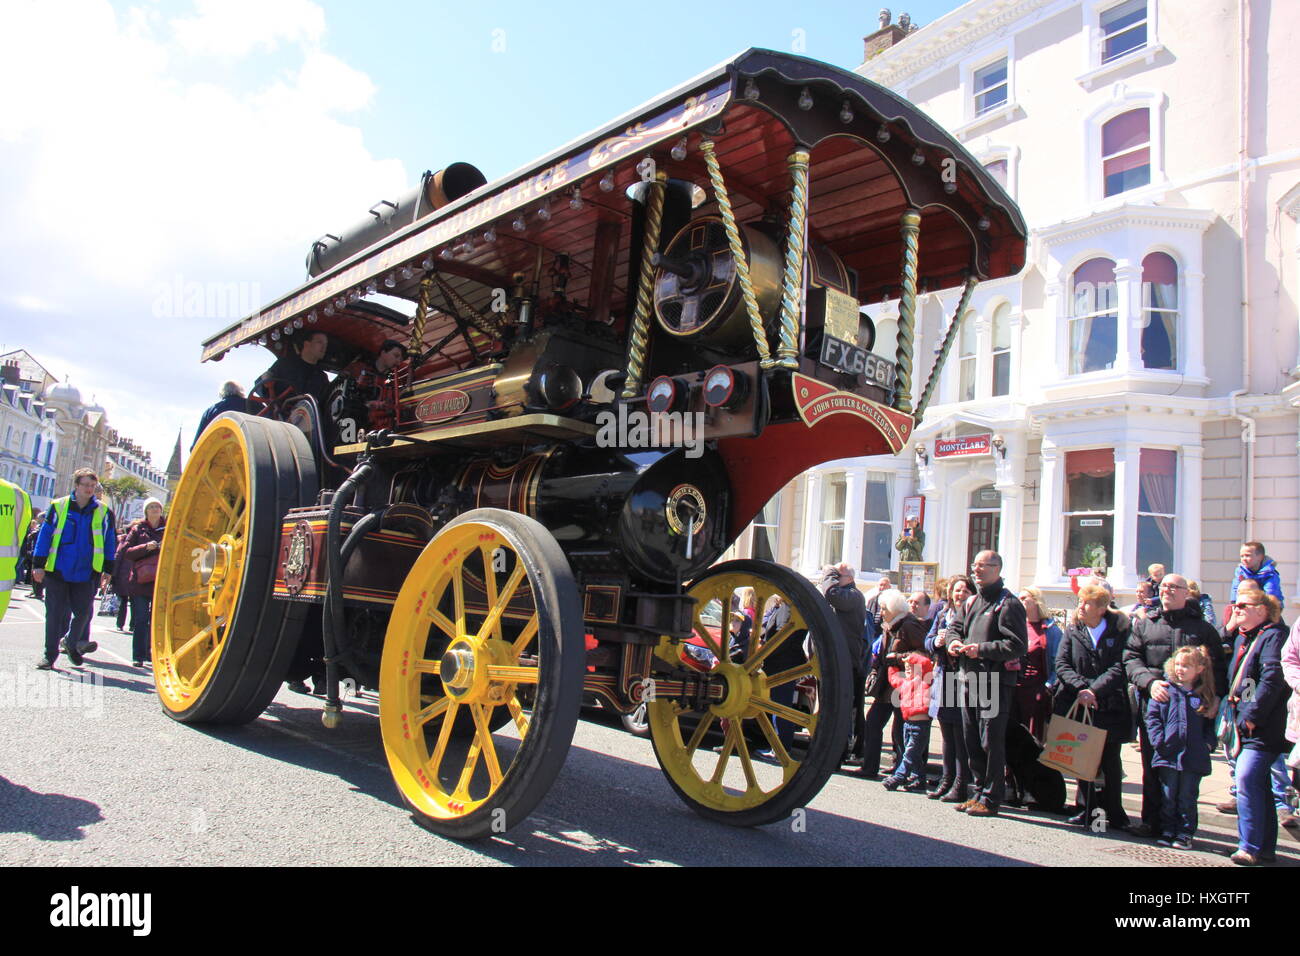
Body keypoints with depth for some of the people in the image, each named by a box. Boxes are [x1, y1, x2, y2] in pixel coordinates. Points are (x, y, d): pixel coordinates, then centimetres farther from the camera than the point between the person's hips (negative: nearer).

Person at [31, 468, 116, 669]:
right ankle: (50, 654, 12)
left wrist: (108, 570, 6)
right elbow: (44, 536, 4)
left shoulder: (103, 512, 5)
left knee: (83, 612, 2)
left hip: (87, 573, 1)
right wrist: (40, 565, 0)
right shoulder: (58, 507, 3)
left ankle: (71, 643, 27)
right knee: (55, 613, 3)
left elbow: (110, 542, 9)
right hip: (57, 571, -1)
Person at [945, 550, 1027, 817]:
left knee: (991, 742, -4)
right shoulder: (972, 602, 18)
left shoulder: (1008, 604, -9)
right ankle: (980, 792, 24)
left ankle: (991, 799, 4)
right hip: (969, 680, 8)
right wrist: (955, 642, 6)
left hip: (995, 683, -8)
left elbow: (1017, 645, -16)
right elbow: (956, 627, 29)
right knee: (972, 741, 13)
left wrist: (982, 649, -21)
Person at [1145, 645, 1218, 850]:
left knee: (1187, 798, 9)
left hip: (1194, 757, 1)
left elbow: (1211, 723, 11)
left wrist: (1209, 743, -4)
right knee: (1168, 797, 8)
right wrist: (1158, 739, -10)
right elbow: (1152, 715, 0)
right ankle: (1168, 831, 18)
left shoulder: (1206, 695, 5)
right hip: (1167, 754, 0)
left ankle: (1185, 834, 18)